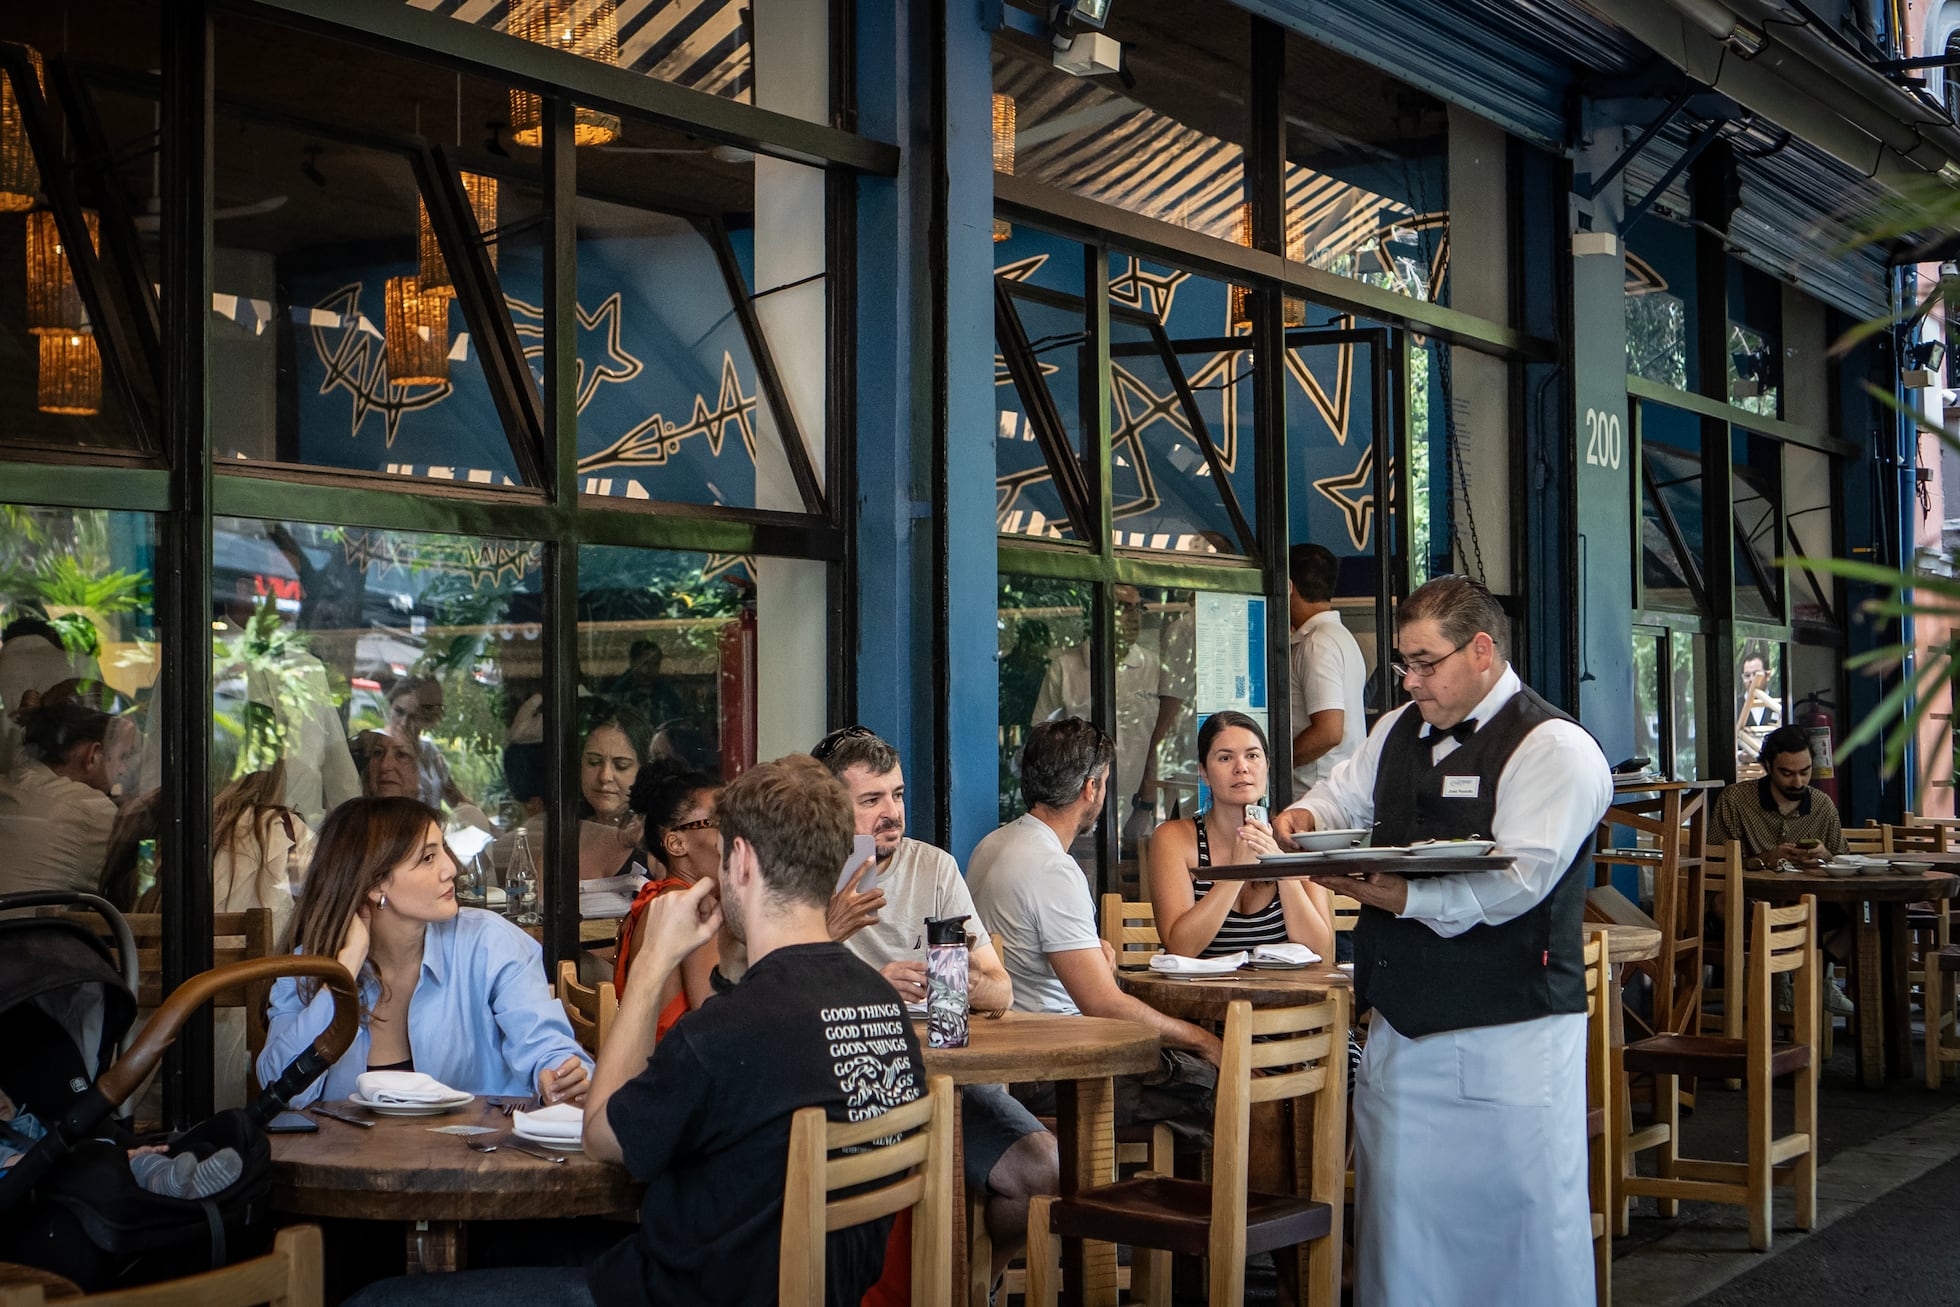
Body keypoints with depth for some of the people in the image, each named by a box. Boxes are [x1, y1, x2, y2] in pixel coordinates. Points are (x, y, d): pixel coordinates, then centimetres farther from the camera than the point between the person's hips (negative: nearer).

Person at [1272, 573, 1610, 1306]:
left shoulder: (1554, 748, -11)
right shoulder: (1400, 731, 14)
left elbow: (1515, 883, -21)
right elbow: (1345, 793, 29)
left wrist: (1398, 896, -24)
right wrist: (1307, 817, 6)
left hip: (1507, 1036, -7)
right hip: (1401, 1023, 7)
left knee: (1513, 1225, 0)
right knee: (1399, 1218, 13)